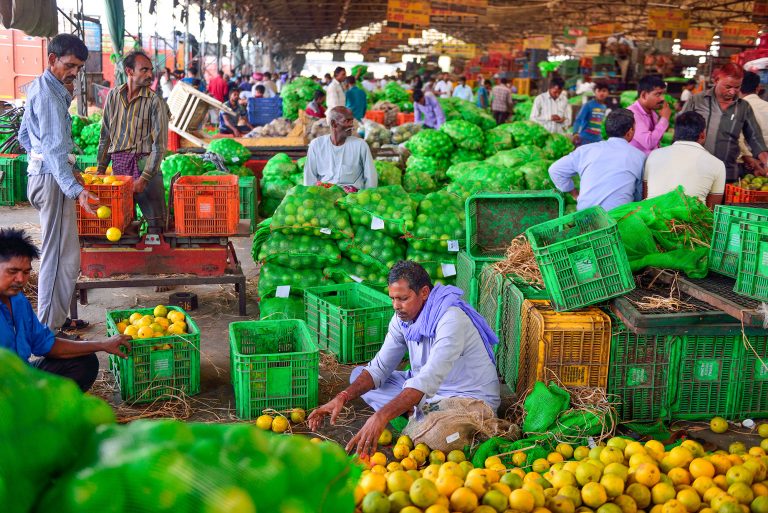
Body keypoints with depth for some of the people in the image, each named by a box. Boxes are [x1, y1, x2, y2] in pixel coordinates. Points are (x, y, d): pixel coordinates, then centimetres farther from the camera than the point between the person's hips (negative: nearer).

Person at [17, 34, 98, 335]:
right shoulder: (48, 94, -16)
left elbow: (25, 136, 23)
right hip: (52, 179, -10)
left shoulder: (39, 87, 15)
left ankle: (55, 318, 24)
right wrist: (76, 189, -38)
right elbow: (55, 148, -27)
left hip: (40, 174, 10)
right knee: (62, 256, -8)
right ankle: (49, 330, -3)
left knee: (56, 252, 16)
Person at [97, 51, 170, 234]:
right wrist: (101, 169, 11)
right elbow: (105, 135, 15)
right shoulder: (113, 96, 9)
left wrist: (144, 178, -14)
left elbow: (159, 145, -8)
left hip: (145, 164, -4)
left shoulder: (155, 102, -4)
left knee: (155, 222, -6)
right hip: (118, 165, 4)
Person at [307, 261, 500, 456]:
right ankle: (415, 415, -12)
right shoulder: (403, 317, -3)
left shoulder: (451, 319, -29)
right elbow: (379, 368, -2)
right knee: (358, 375, 2)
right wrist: (343, 397, -20)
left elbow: (429, 379, -39)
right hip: (426, 390, 8)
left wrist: (381, 417, -47)